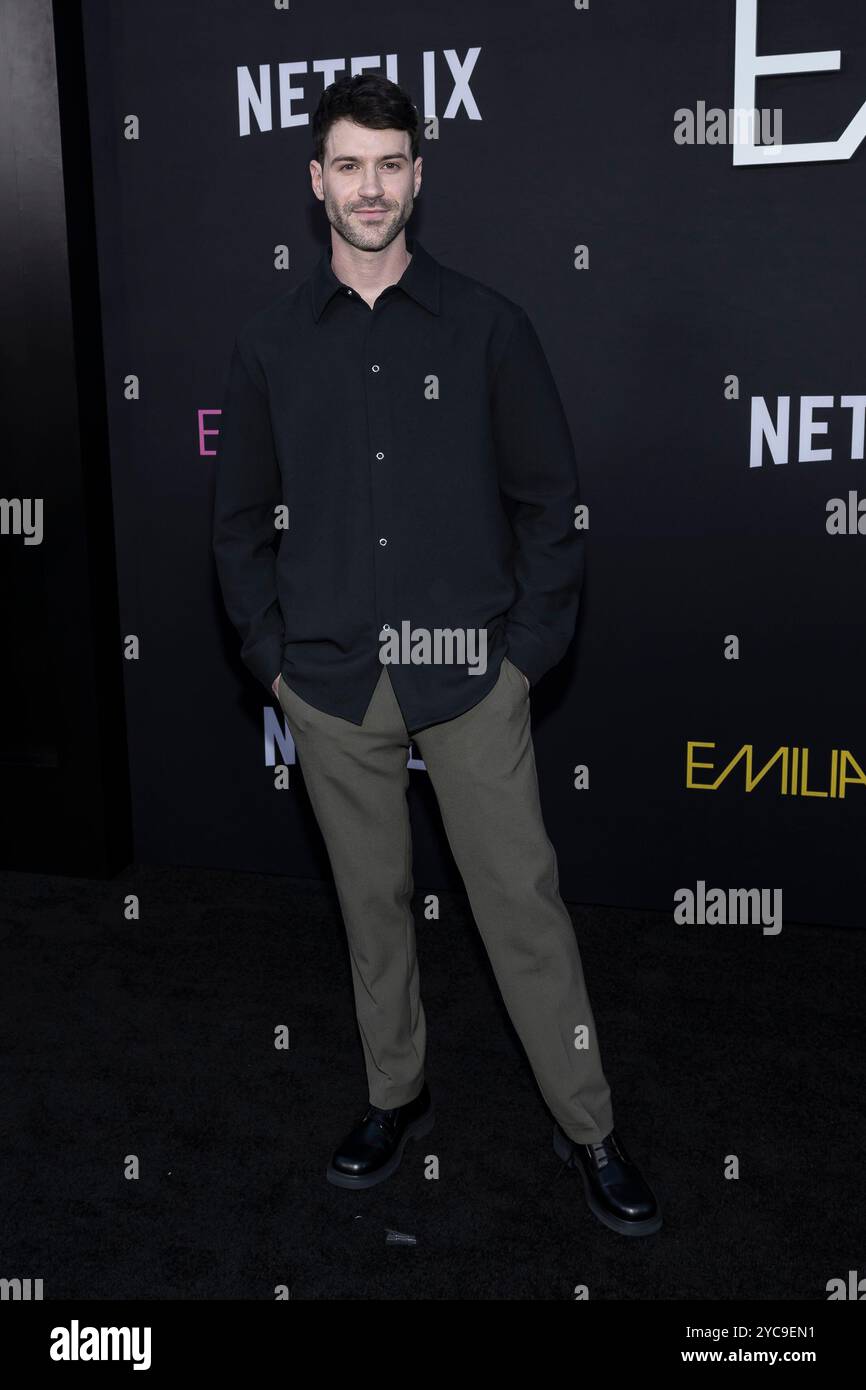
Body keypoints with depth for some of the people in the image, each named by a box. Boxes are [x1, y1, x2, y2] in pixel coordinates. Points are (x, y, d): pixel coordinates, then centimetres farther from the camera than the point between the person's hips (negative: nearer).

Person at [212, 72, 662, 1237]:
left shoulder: (485, 324, 1)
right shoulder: (271, 343, 7)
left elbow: (550, 497, 2)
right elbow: (242, 517, 11)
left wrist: (531, 646, -5)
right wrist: (272, 652, 3)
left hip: (471, 675, -2)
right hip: (331, 684, 2)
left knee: (523, 900, 2)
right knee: (373, 900, 13)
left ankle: (587, 1127, 17)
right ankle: (396, 1096, 32)